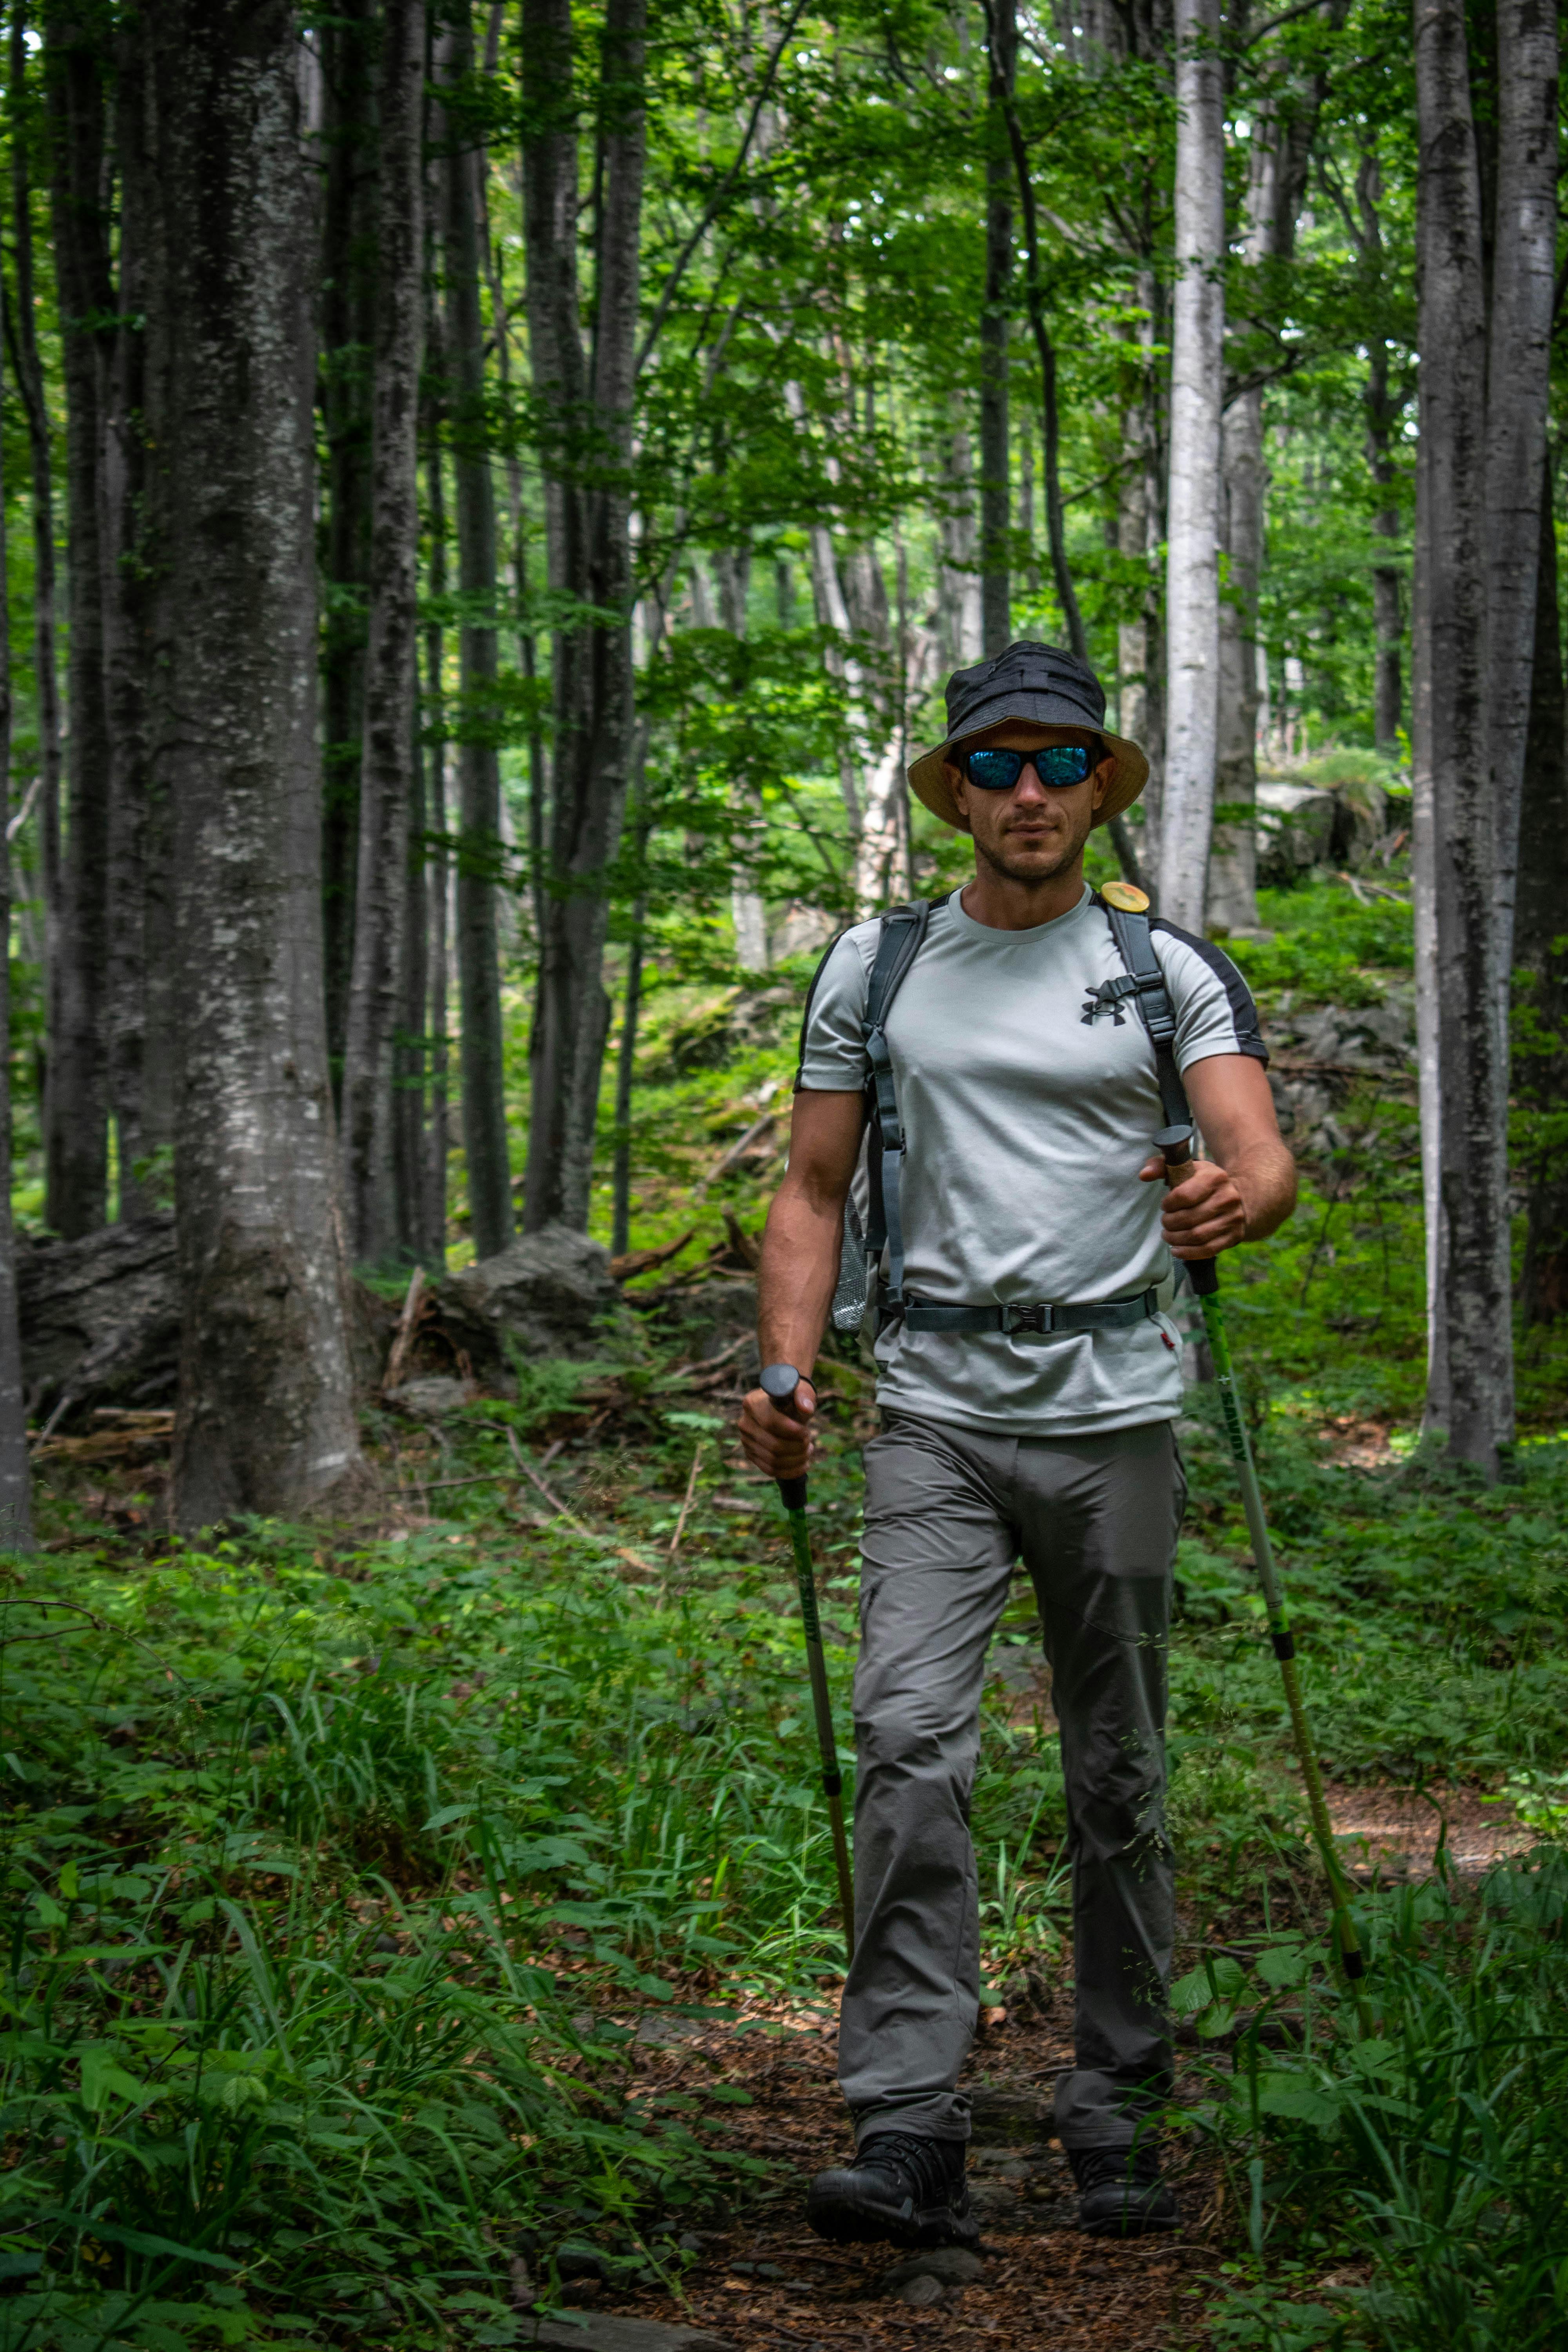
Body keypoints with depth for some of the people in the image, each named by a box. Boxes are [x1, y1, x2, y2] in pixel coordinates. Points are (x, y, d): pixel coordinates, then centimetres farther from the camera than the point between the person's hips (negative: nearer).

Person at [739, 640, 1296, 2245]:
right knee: (908, 1741, -15)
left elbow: (1266, 1159, -7)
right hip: (936, 1412, 0)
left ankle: (1114, 2117, 19)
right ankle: (908, 2133, -16)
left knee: (1118, 1779, 7)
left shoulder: (1169, 968, 5)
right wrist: (785, 1369, -3)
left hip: (1114, 1414, 0)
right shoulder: (876, 967, 9)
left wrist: (1237, 1201, -32)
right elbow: (815, 1188, 12)